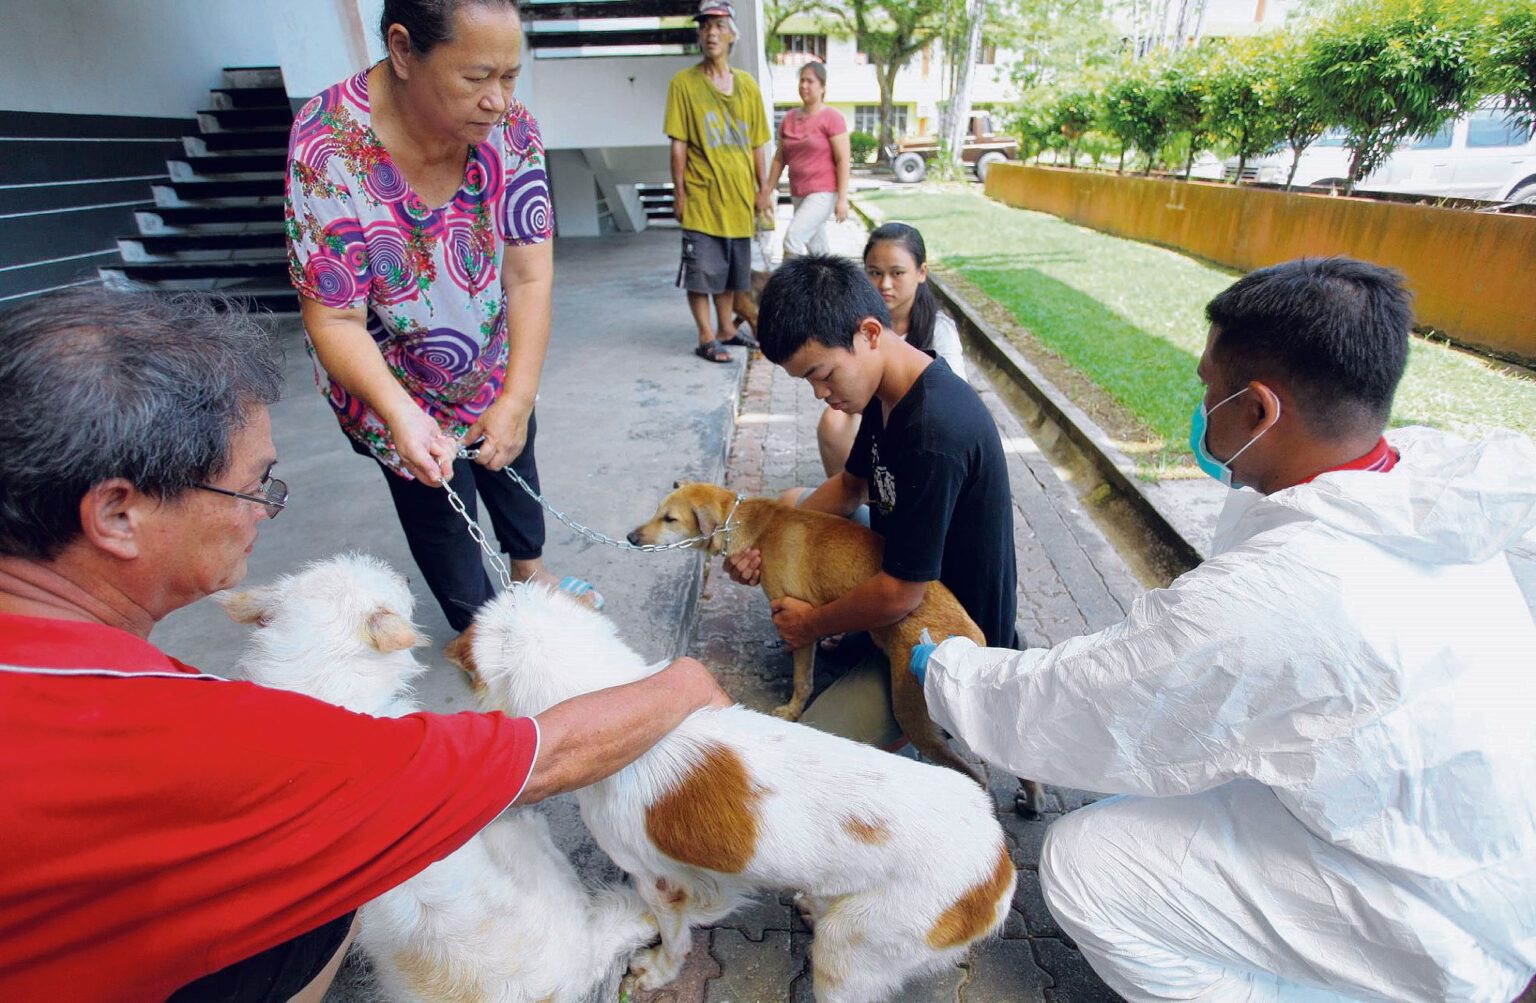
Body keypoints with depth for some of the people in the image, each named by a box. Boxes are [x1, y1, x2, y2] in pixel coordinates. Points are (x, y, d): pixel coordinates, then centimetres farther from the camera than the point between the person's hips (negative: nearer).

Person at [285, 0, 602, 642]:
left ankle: (530, 570, 53)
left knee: (513, 466, 23)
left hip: (496, 368, 4)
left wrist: (518, 397, -29)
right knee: (439, 506, 10)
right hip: (395, 384, -3)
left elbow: (529, 278, -20)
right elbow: (334, 319, -25)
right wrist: (399, 413, -41)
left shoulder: (511, 130, -20)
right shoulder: (327, 148, -28)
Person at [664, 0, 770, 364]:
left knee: (732, 269, 12)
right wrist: (679, 192, -9)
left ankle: (726, 328, 25)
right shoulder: (684, 83, -2)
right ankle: (706, 337, 5)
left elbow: (756, 144, 12)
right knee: (701, 269, -4)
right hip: (702, 195, -4)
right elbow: (678, 143, -5)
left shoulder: (747, 84, 10)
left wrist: (762, 189, 10)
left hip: (738, 196, 5)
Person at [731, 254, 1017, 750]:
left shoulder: (935, 433, -36)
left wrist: (812, 624, -11)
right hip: (908, 579, 9)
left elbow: (899, 596, -30)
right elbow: (850, 485, 11)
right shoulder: (888, 391, -6)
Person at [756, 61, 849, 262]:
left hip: (823, 193, -6)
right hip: (798, 194, 6)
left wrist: (842, 198, -17)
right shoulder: (789, 119, 10)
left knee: (793, 237, -20)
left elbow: (843, 159, -10)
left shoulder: (831, 117, -6)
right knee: (818, 250, 14)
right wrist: (767, 192, 11)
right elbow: (779, 159, 14)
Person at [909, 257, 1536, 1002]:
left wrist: (941, 667, -10)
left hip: (1435, 927, -8)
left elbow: (1062, 710, -26)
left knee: (1084, 864, -11)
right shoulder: (1428, 480, -13)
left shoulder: (1269, 596, -39)